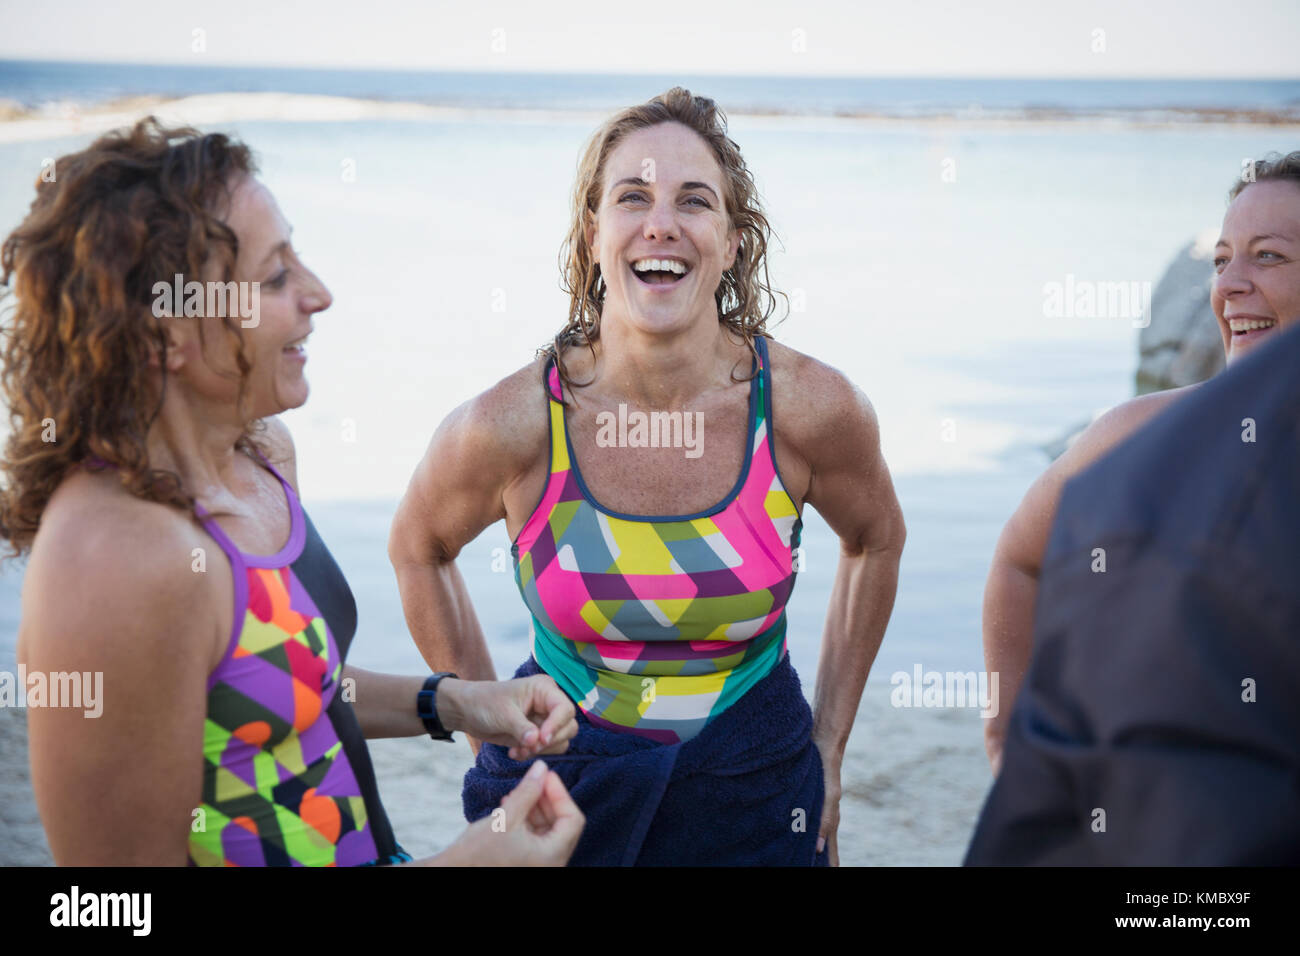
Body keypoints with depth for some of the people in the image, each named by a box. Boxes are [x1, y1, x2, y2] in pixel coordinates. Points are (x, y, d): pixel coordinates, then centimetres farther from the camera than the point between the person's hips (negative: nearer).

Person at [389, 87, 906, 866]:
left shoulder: (812, 409, -15)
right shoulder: (511, 424, -17)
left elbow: (877, 540, 5)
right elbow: (417, 547, 3)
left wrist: (830, 742, 6)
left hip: (754, 799, 1)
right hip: (561, 783, 0)